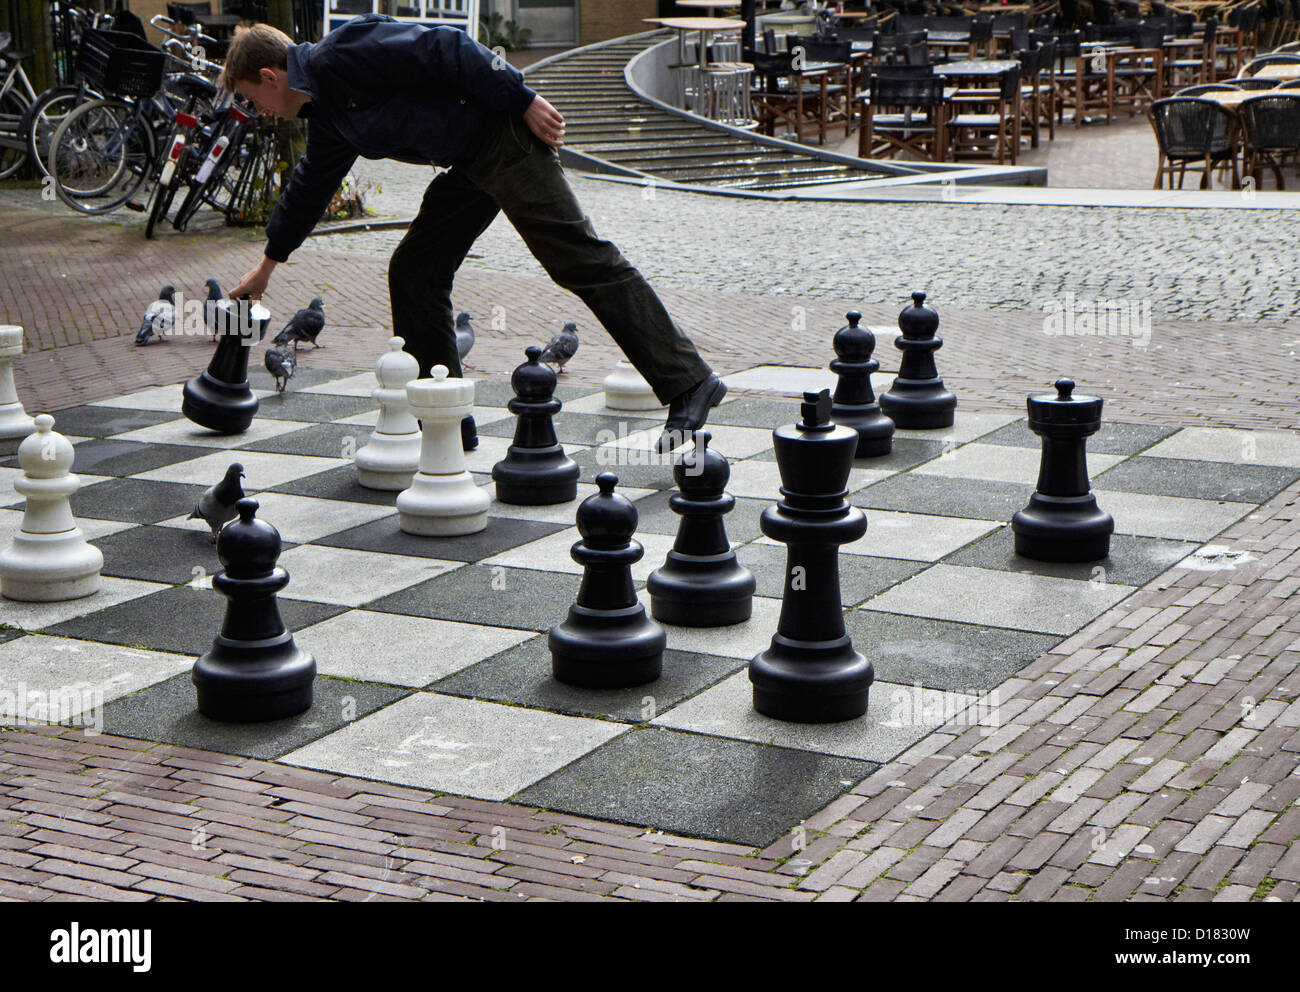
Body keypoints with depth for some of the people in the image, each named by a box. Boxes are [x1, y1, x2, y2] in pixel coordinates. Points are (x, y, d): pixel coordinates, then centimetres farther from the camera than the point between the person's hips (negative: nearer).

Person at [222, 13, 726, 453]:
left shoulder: (341, 55, -12)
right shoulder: (326, 113, 19)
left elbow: (439, 47, -18)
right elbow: (309, 188, 36)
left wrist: (523, 99, -19)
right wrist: (268, 263, 47)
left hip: (506, 134, -10)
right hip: (471, 164, 10)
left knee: (580, 259, -15)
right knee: (415, 272, 9)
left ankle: (688, 384, -16)